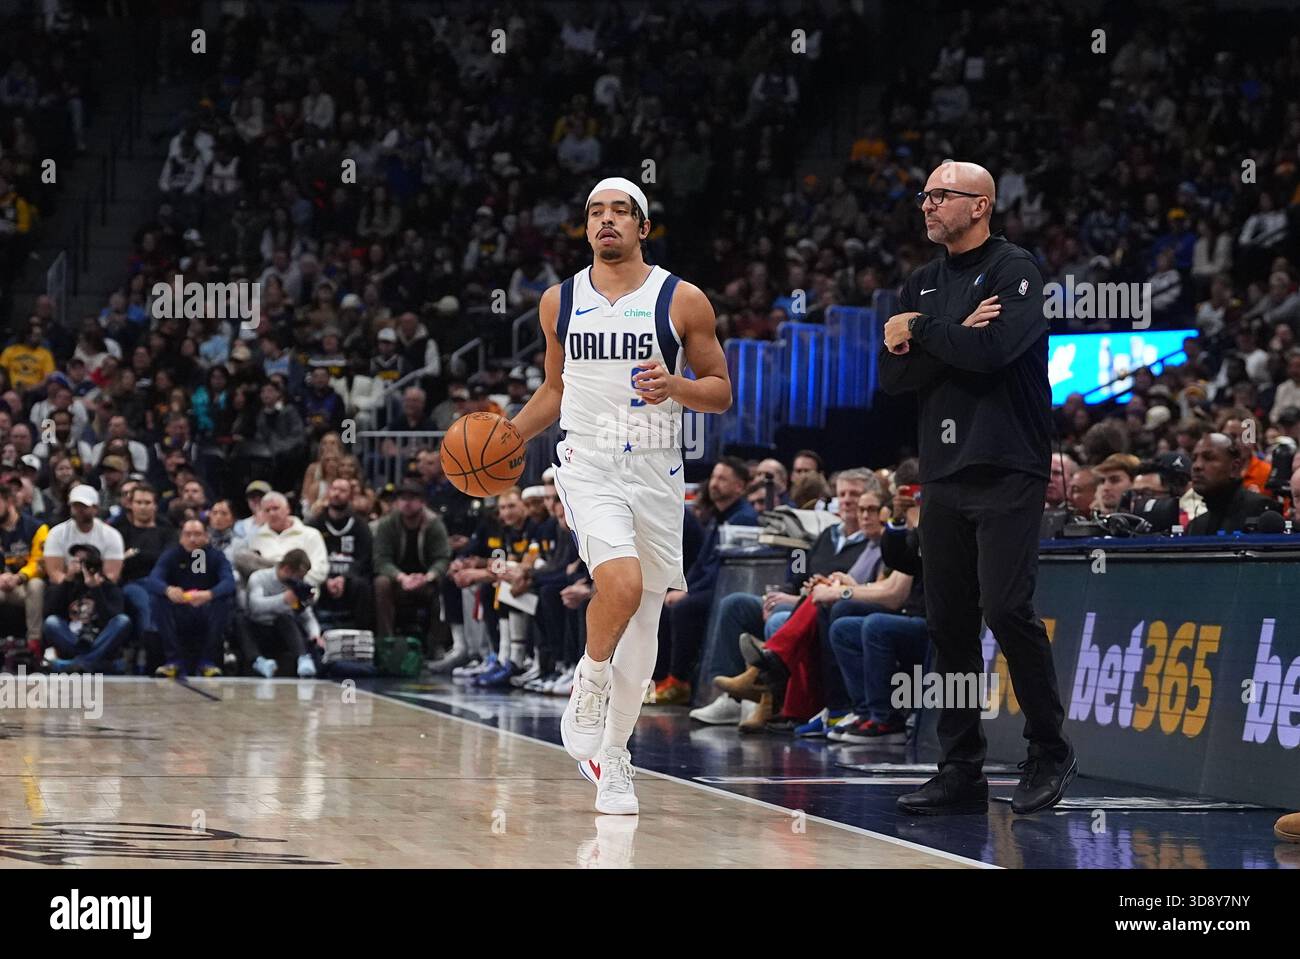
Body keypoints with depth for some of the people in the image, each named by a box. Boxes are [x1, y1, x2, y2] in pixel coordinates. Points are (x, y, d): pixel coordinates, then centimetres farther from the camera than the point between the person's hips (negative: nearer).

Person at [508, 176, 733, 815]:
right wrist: (509, 435, 6)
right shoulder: (559, 301, 8)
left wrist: (674, 386, -16)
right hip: (587, 463, -1)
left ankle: (613, 758, 21)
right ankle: (590, 684, 1)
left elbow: (720, 391, 4)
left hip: (656, 470, 1)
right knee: (621, 582, -27)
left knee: (644, 620, 5)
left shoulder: (682, 301, 0)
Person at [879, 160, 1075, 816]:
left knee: (1006, 608, -15)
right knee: (949, 623, 4)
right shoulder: (922, 284, 18)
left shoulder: (1014, 270, -2)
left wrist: (918, 330, -5)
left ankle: (1049, 750, 0)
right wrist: (954, 336, -10)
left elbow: (994, 349, -19)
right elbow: (893, 376, 7)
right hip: (943, 475, 7)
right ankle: (962, 773, 9)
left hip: (1006, 472, -7)